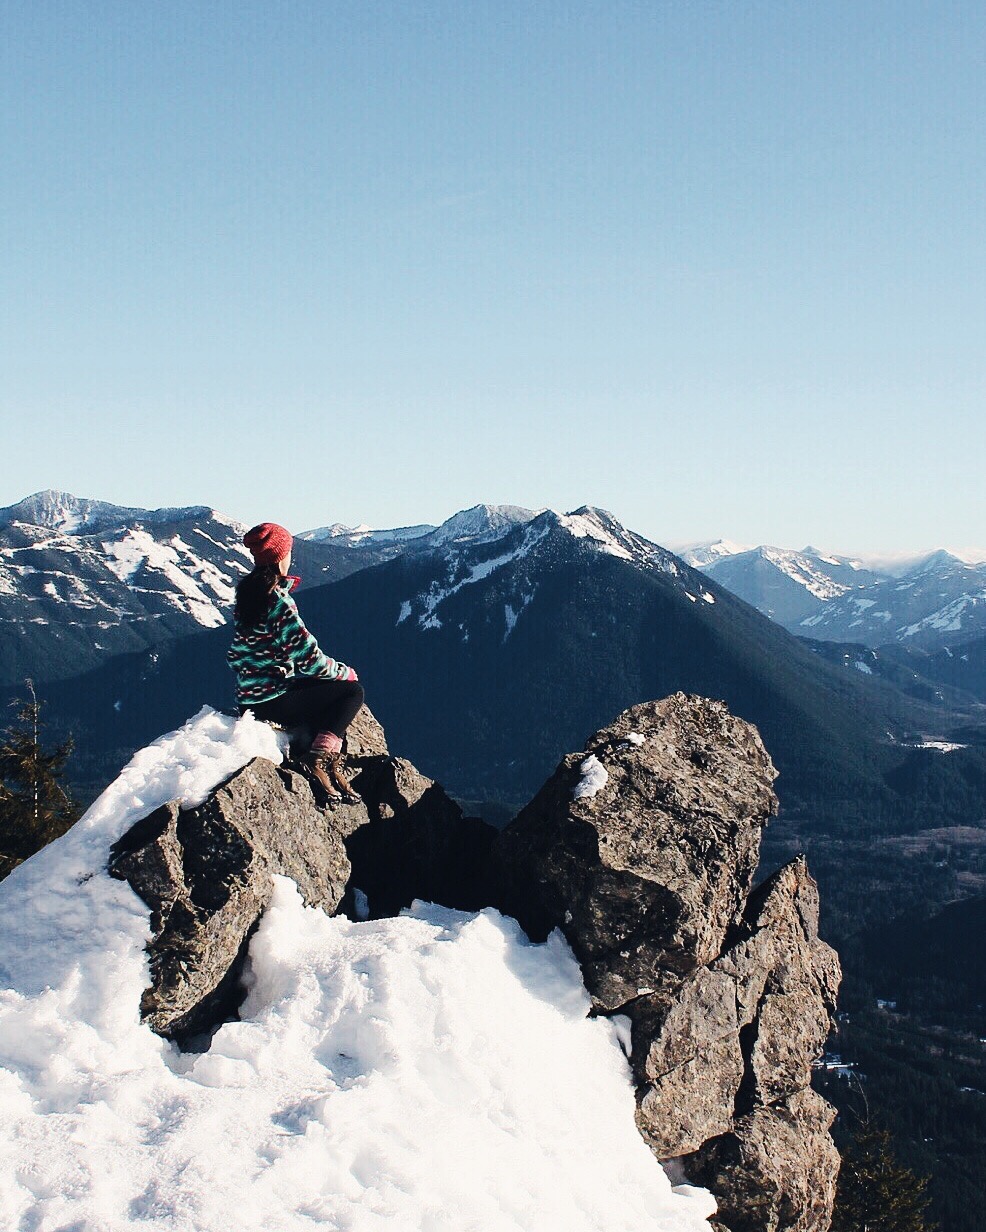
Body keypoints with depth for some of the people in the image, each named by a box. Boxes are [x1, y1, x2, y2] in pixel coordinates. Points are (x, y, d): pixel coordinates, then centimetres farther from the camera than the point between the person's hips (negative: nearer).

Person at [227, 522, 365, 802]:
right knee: (352, 691, 0)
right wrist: (346, 672, -1)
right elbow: (309, 658, -19)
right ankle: (319, 757, -7)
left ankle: (329, 763, 9)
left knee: (326, 689, 25)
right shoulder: (278, 602, -21)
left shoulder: (246, 594, 6)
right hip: (271, 703, -9)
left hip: (249, 699, 9)